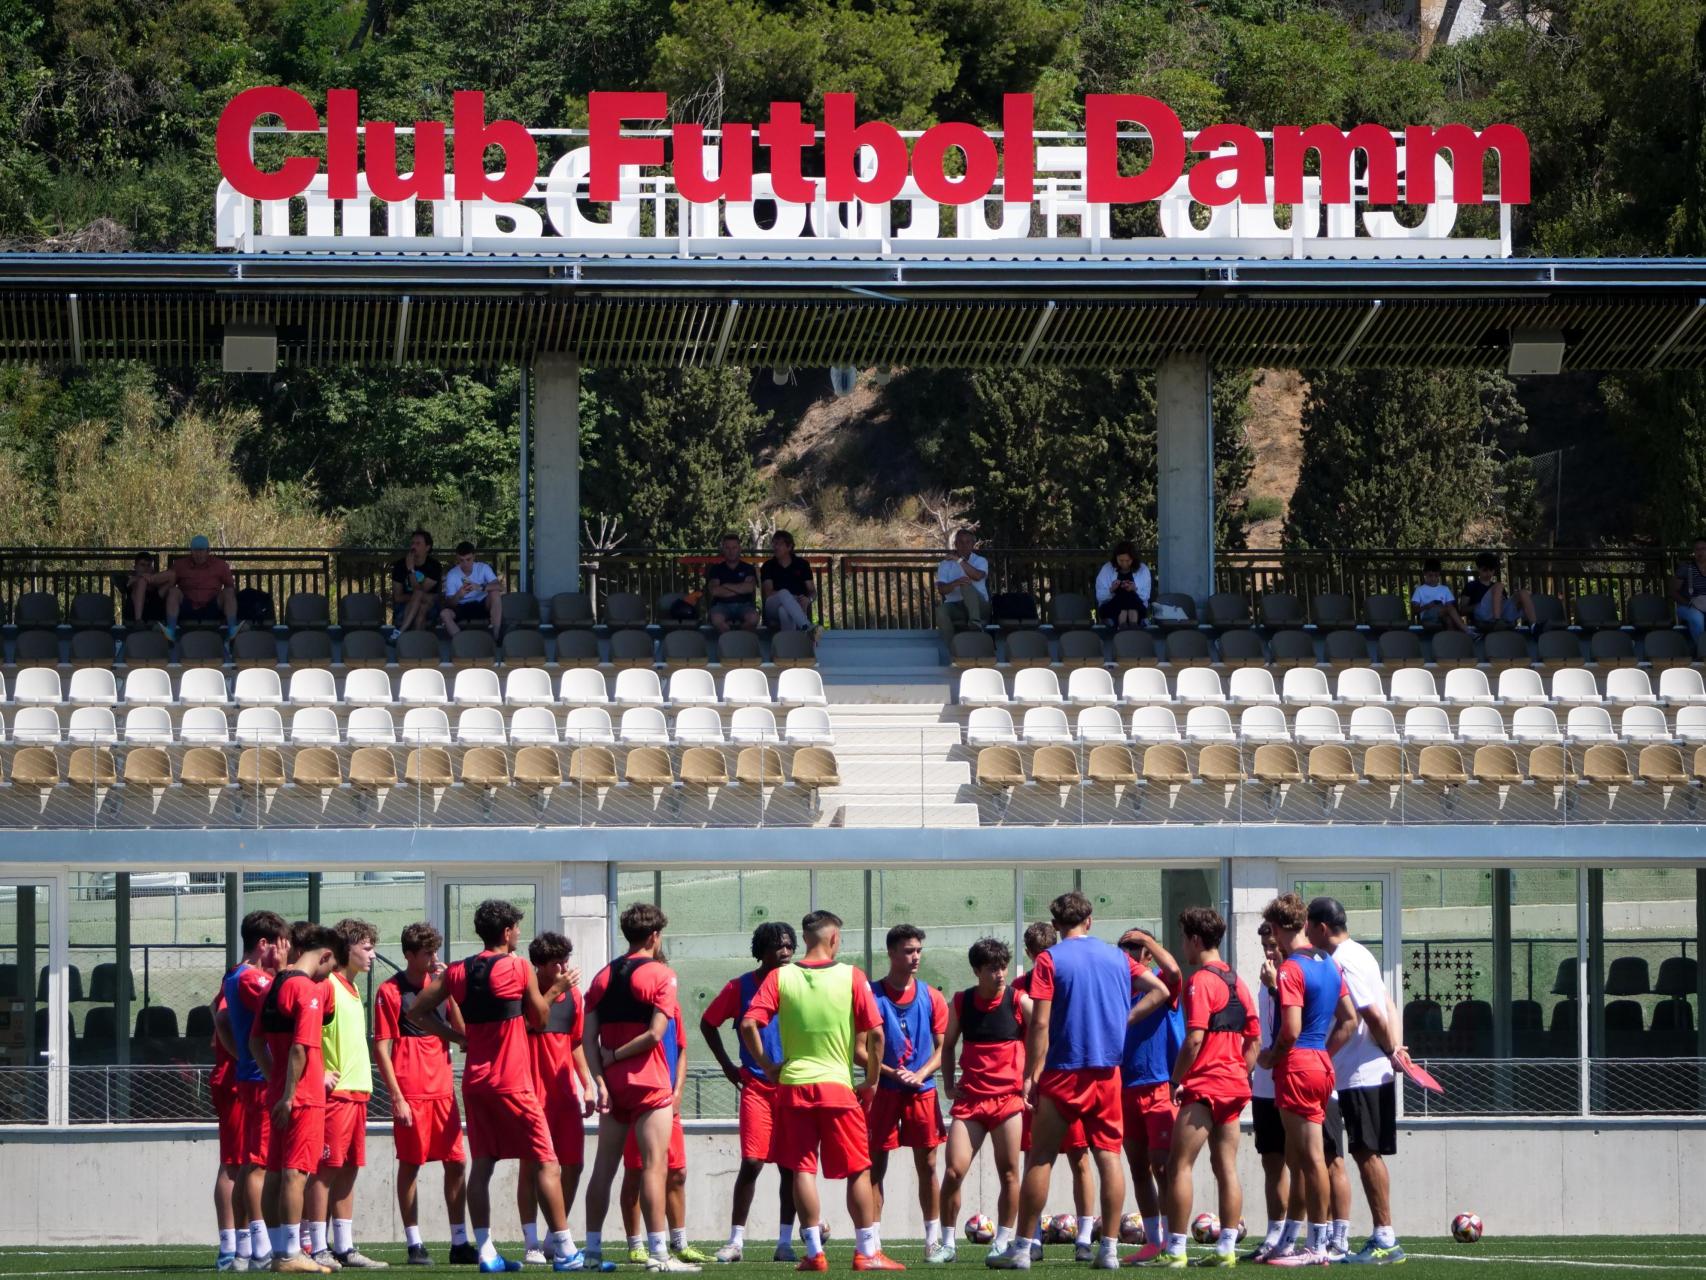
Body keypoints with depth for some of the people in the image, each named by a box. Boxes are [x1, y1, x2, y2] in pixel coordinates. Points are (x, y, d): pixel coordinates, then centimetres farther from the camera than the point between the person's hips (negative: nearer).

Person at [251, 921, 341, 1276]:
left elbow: (256, 1041, 15)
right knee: (296, 1172, -7)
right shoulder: (308, 989, -14)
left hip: (281, 1093, 9)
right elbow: (300, 1047, -20)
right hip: (304, 1095, -9)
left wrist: (274, 1079, 14)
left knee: (275, 1172, 10)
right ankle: (290, 1253, -8)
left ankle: (278, 1250, 15)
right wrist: (289, 1096, -19)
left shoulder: (274, 986, 12)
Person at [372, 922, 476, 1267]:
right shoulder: (391, 991, -3)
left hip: (442, 1090, 5)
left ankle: (460, 1242, 9)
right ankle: (414, 1245, 5)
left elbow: (462, 1034, 6)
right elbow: (381, 1048, -5)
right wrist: (396, 1097, -11)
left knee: (456, 1163, 3)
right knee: (410, 1165, 0)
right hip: (410, 1094, -5)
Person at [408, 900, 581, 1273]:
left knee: (482, 1165, 7)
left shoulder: (458, 972, 6)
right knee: (546, 1162, 0)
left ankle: (486, 1252, 2)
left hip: (475, 1081, 5)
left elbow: (417, 1012, 7)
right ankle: (564, 1252, -2)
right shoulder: (519, 967, -7)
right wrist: (557, 988, 20)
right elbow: (539, 1015, 5)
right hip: (512, 1082, -5)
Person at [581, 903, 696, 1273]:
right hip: (650, 1084, -6)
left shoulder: (604, 976, 10)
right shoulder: (660, 975, -6)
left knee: (603, 1169, 9)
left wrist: (600, 1081, -1)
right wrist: (617, 1055, -6)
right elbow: (655, 1033, -16)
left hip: (612, 1084, 6)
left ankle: (593, 1250, 11)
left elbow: (589, 1037, 3)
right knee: (654, 1166, -6)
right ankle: (658, 1253, -10)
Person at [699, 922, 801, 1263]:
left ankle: (785, 1243, 7)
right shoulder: (740, 988, 0)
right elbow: (708, 1023, 12)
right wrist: (727, 1065, 8)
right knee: (751, 1163, -7)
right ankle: (736, 1241, -1)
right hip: (755, 1085, -1)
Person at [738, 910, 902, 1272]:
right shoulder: (851, 977, -3)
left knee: (803, 1169, 6)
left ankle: (814, 1252, 3)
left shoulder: (780, 977, 0)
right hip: (838, 1086, -1)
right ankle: (867, 1251, 6)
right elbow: (875, 1033, -6)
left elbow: (748, 1025, -7)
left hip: (793, 1085, 1)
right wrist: (872, 1081, 5)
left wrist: (766, 1066, 5)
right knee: (857, 1171, 6)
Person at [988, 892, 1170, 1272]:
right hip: (1108, 1070, 3)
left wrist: (1031, 1075, -8)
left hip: (1064, 1070, -3)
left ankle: (1021, 1249, 3)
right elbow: (1159, 991, 11)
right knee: (1109, 1156, 4)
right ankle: (1109, 1249, -1)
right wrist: (1123, 1019, 10)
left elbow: (1040, 1024, -10)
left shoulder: (1050, 960, -4)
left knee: (1041, 1157, 2)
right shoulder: (1116, 957, 8)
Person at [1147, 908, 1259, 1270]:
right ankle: (1226, 1249, 5)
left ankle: (1175, 1250, -9)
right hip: (1234, 1085, 8)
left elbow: (1194, 1039, -19)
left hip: (1204, 1086, -8)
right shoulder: (1235, 980, 14)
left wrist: (1176, 1081, -11)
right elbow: (1254, 1040, 17)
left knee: (1179, 1165, -5)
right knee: (1227, 1167, 8)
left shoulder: (1201, 981, -12)